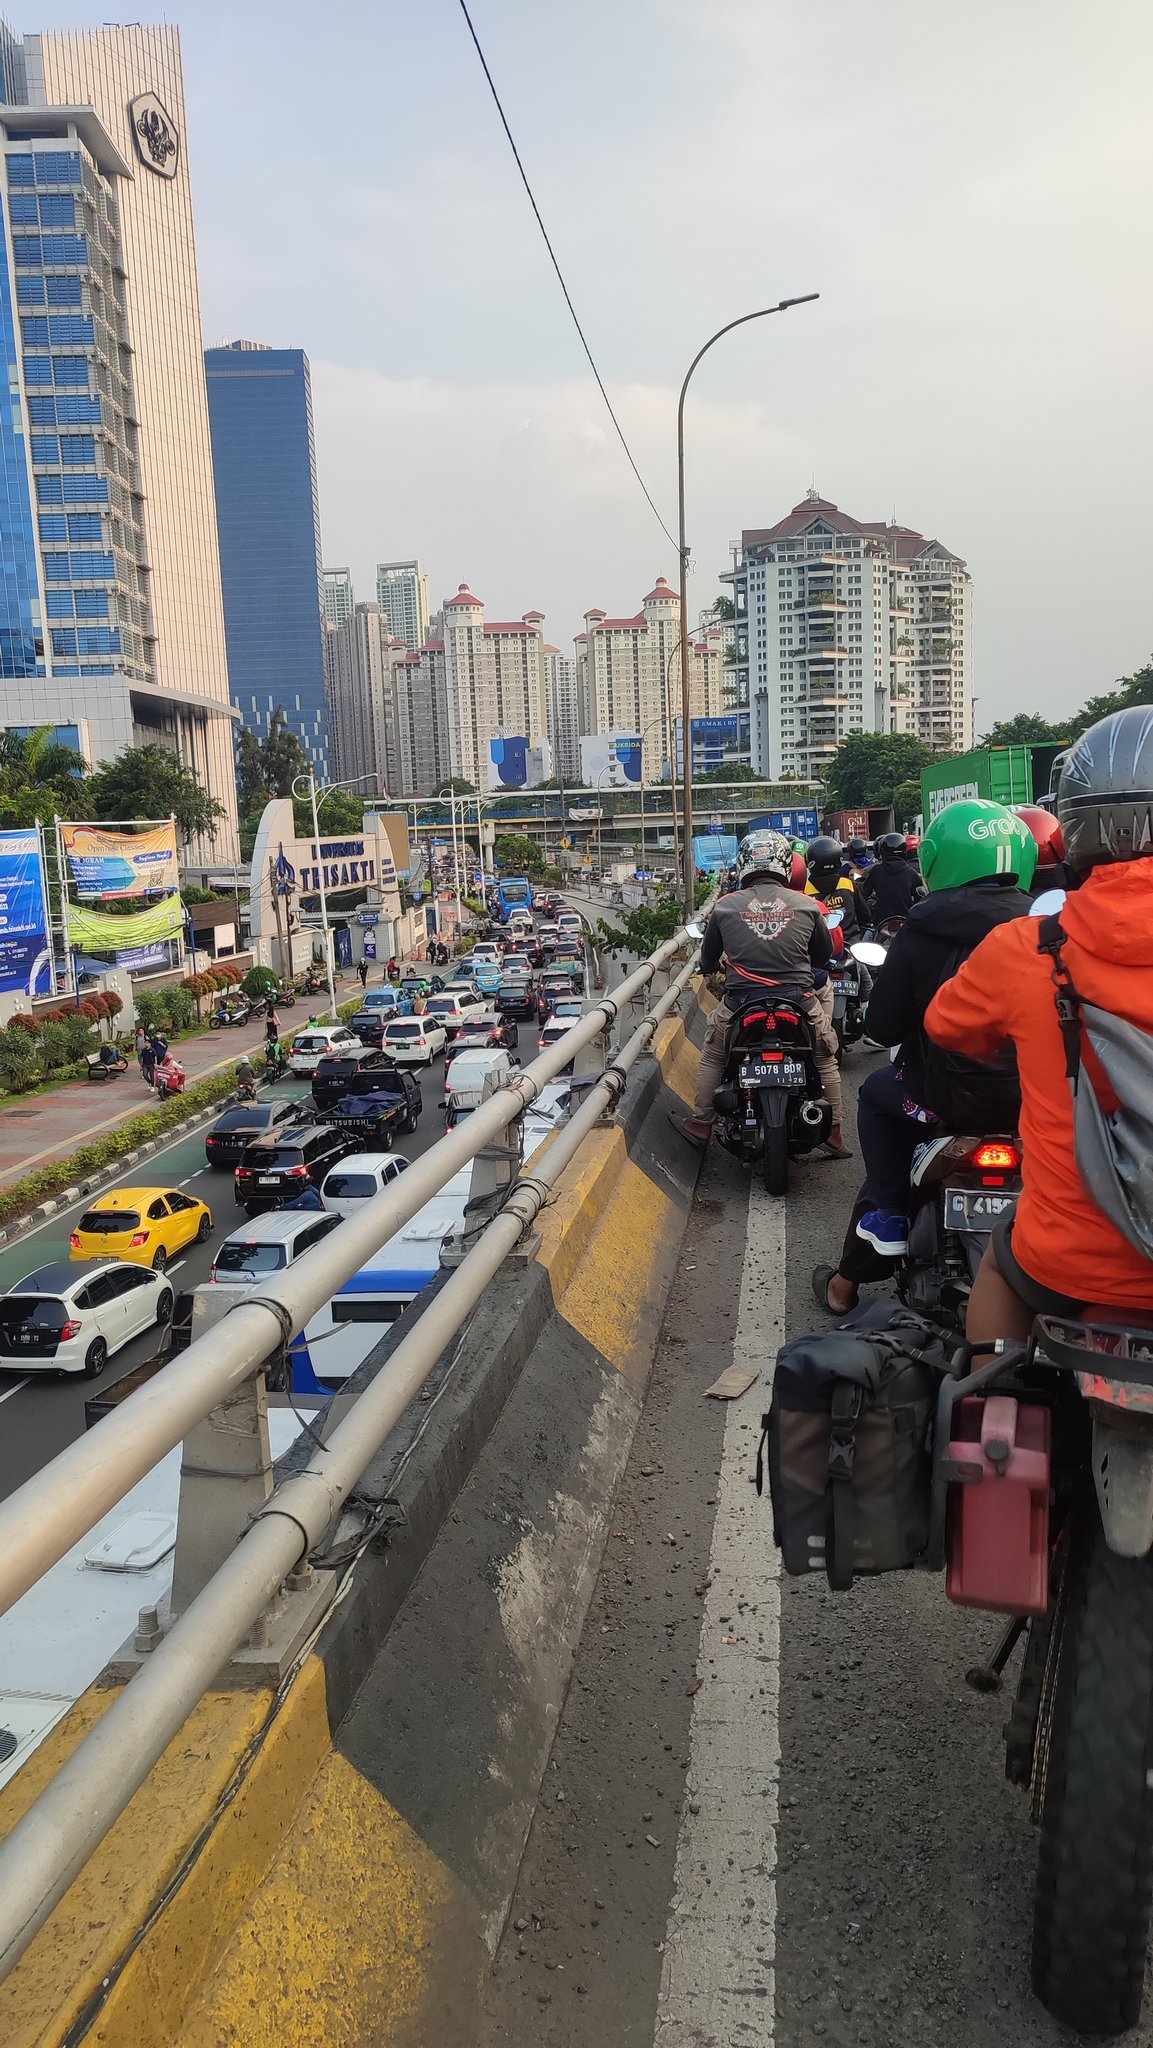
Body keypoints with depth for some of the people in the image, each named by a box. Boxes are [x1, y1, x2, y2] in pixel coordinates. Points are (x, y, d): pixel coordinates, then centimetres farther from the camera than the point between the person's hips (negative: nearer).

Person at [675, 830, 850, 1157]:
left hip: (740, 1003, 0)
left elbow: (708, 957, 15)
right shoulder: (806, 905, 1)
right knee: (825, 1058, 22)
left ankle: (700, 1125, 29)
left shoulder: (726, 906, 1)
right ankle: (834, 1136, 23)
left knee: (712, 1056, 24)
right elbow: (825, 952, 17)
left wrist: (709, 969, 39)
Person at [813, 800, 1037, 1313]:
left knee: (878, 1092, 27)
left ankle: (889, 1218, 20)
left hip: (953, 1098, -3)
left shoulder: (922, 932, -11)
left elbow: (883, 1024, -7)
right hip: (1038, 1099, 3)